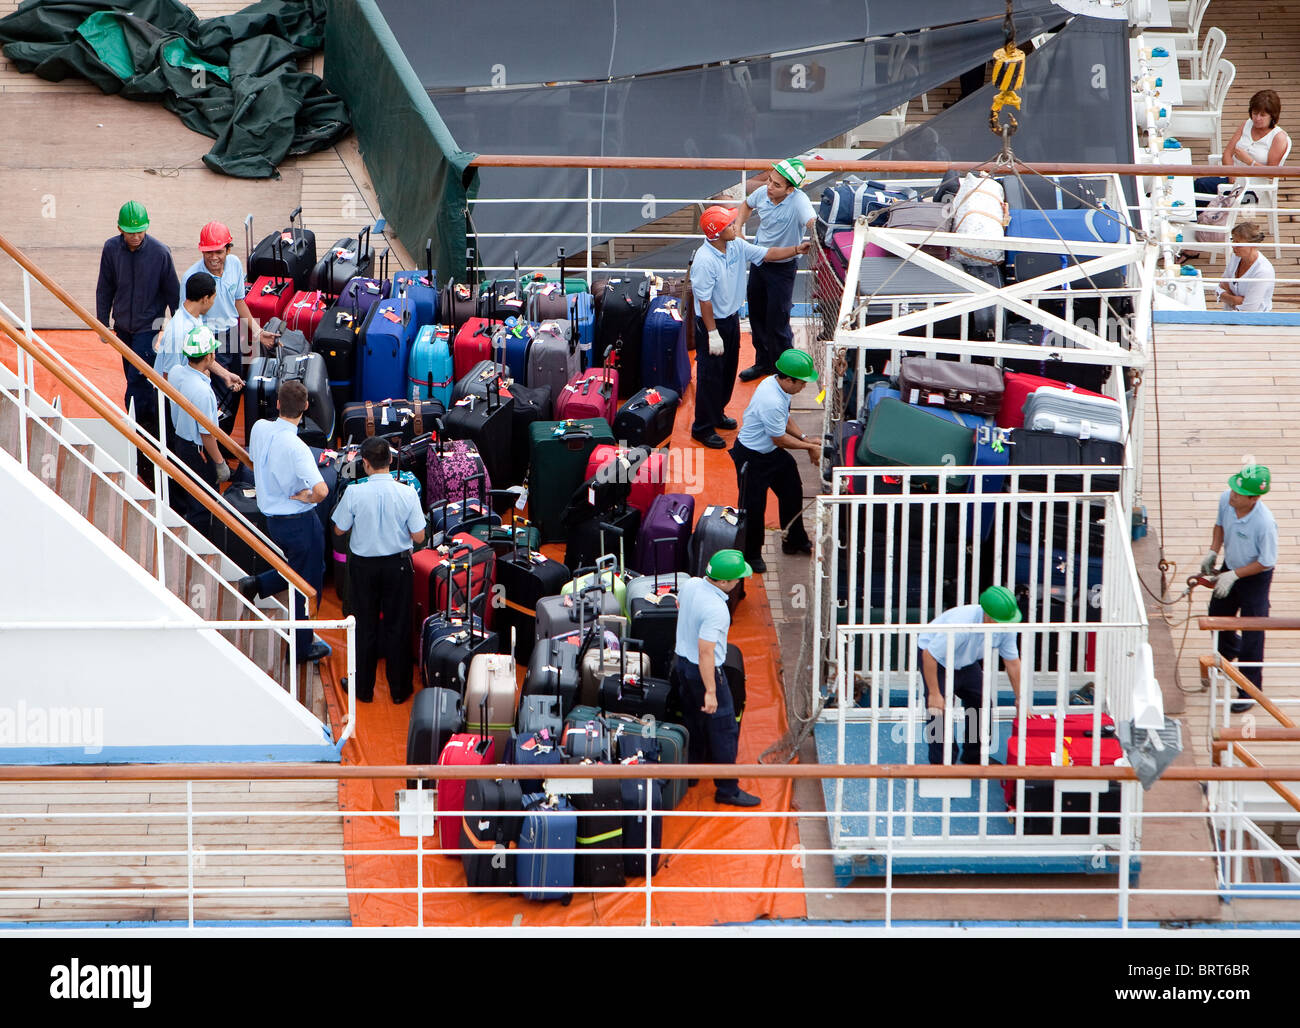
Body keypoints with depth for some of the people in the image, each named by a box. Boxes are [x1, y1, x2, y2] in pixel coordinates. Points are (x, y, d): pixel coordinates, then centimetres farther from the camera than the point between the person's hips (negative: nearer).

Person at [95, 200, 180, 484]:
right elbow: (104, 288, 6)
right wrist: (103, 322, 10)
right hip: (123, 327, 5)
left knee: (137, 381, -11)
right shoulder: (111, 249, -7)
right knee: (135, 379, 14)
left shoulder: (160, 253, -17)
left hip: (149, 326, -5)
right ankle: (153, 422, 31)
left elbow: (173, 293, -6)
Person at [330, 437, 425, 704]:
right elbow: (418, 536, -10)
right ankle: (399, 689, 22)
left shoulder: (354, 493, -18)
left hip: (363, 566, 0)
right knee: (397, 626, 13)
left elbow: (339, 529, -5)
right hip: (398, 565, 0)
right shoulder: (406, 494, -16)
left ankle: (364, 689, 25)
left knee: (365, 626, 14)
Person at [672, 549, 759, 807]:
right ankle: (727, 789, 7)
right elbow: (706, 653, -30)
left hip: (681, 660, 9)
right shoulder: (716, 609, -31)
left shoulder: (689, 584, -6)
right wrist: (710, 692, -24)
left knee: (693, 721, 24)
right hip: (705, 670, -9)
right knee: (724, 730, 2)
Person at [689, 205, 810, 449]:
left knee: (728, 371, 21)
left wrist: (797, 250, -5)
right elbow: (704, 300, -25)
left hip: (732, 319, 9)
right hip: (711, 322, -9)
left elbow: (767, 254, 7)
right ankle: (702, 428, 12)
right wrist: (713, 334, -22)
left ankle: (717, 413, 40)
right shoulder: (704, 260, -28)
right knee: (711, 376, 0)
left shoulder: (737, 246, -4)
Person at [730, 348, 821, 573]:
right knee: (753, 506, 3)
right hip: (752, 457, -10)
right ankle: (751, 555, 22)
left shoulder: (776, 383, -6)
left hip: (772, 452, 10)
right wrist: (810, 447, -11)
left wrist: (804, 439, 2)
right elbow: (780, 439, -22)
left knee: (792, 491, 20)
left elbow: (785, 419, 12)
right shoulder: (771, 402, -35)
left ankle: (794, 541, 39)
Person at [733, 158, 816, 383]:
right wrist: (738, 230, 2)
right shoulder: (762, 192, -11)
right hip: (759, 261, 7)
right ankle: (763, 362, 41)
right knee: (756, 314, 20)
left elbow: (812, 222, -47)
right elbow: (747, 205, 14)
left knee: (777, 323, -2)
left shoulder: (799, 201, -28)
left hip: (782, 268, -6)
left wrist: (814, 226, -70)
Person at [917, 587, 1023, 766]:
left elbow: (1012, 662, -4)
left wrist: (1020, 698, 1)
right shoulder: (961, 623, -41)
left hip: (967, 661, 7)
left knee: (982, 703, 5)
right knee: (939, 710, -16)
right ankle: (942, 763, -8)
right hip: (937, 659, -7)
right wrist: (934, 693, -29)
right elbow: (929, 655, -34)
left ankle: (975, 755, 21)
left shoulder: (1006, 628, -20)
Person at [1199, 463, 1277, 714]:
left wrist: (1234, 575, -22)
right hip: (1230, 567, 7)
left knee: (1252, 637, 0)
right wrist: (1213, 552, -7)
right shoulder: (1226, 499, -19)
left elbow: (1266, 562, -23)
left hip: (1256, 578, -7)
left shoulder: (1265, 523, -36)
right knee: (1217, 615, 27)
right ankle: (1229, 651, 59)